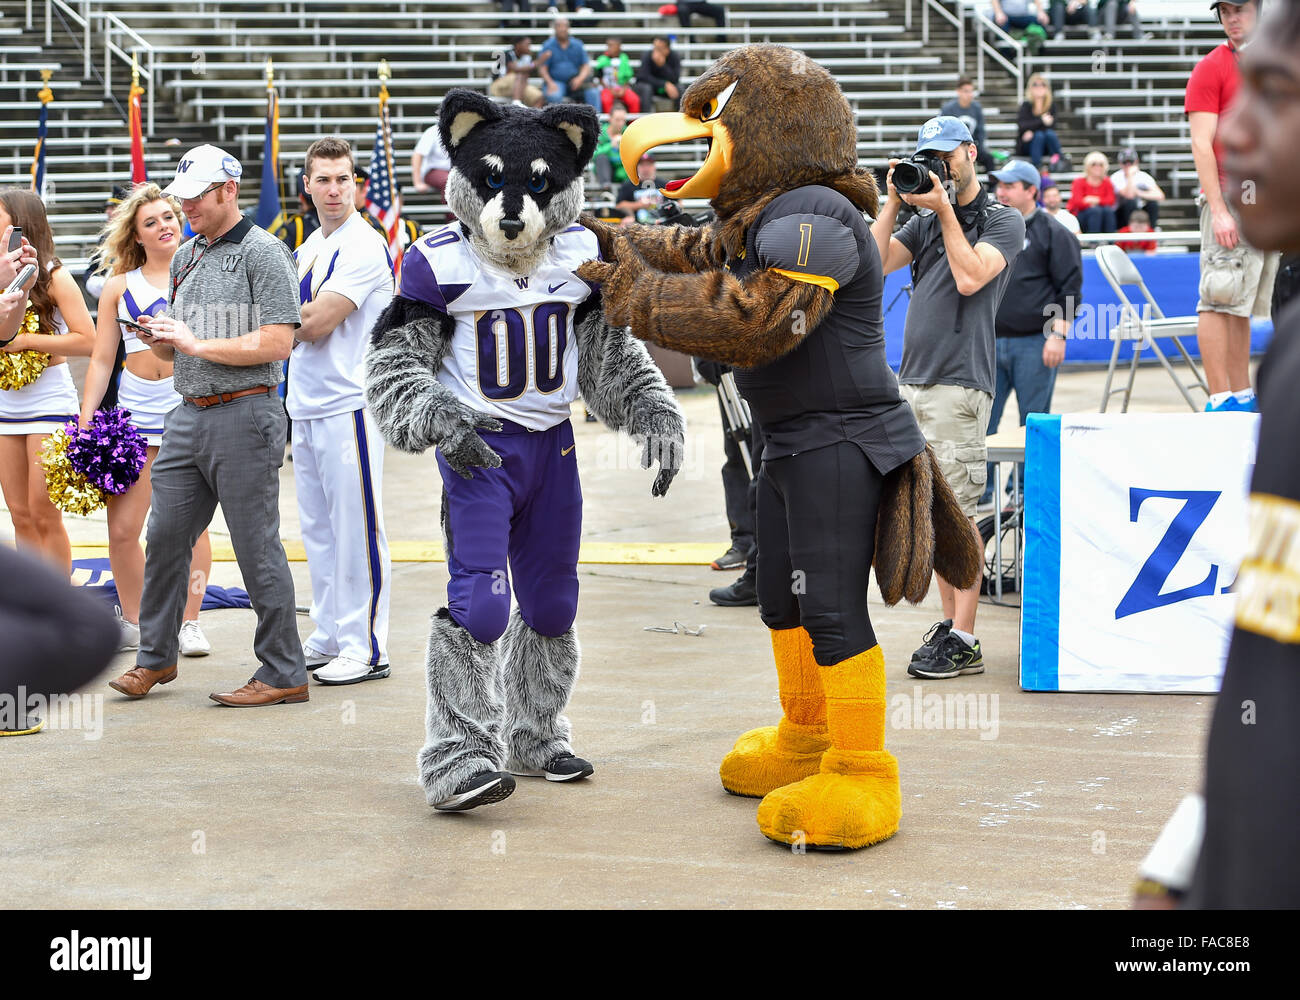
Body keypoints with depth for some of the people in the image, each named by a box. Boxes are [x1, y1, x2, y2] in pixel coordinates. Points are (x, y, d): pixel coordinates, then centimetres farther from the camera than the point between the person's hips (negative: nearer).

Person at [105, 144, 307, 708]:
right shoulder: (184, 258, 17)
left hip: (244, 417, -8)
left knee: (257, 549, -4)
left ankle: (284, 675, 4)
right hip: (188, 415, 8)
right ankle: (155, 657, 24)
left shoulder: (263, 253, -7)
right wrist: (160, 340, 0)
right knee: (164, 537, 10)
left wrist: (197, 344, -15)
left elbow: (277, 344, -16)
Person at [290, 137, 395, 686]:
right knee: (317, 527, 14)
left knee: (356, 527, -5)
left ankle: (366, 647, 1)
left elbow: (316, 323, -18)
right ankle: (329, 636, 23)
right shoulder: (310, 246, 16)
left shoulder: (363, 247, -13)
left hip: (347, 404, -9)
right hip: (305, 405, 9)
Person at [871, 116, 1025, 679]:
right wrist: (893, 203, 2)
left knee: (957, 510, -10)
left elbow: (970, 277, -14)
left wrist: (945, 210, -9)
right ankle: (948, 624, 14)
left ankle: (963, 641, -9)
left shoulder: (1004, 222, 2)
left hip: (959, 384, -7)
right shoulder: (925, 223, 20)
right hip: (911, 381, 7)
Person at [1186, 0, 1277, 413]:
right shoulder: (1211, 68, -2)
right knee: (1221, 301, -8)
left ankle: (1243, 396, 13)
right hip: (1231, 200, -6)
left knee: (1244, 307, 9)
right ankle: (1221, 399, -9)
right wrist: (1218, 209, -17)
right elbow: (1202, 144, -9)